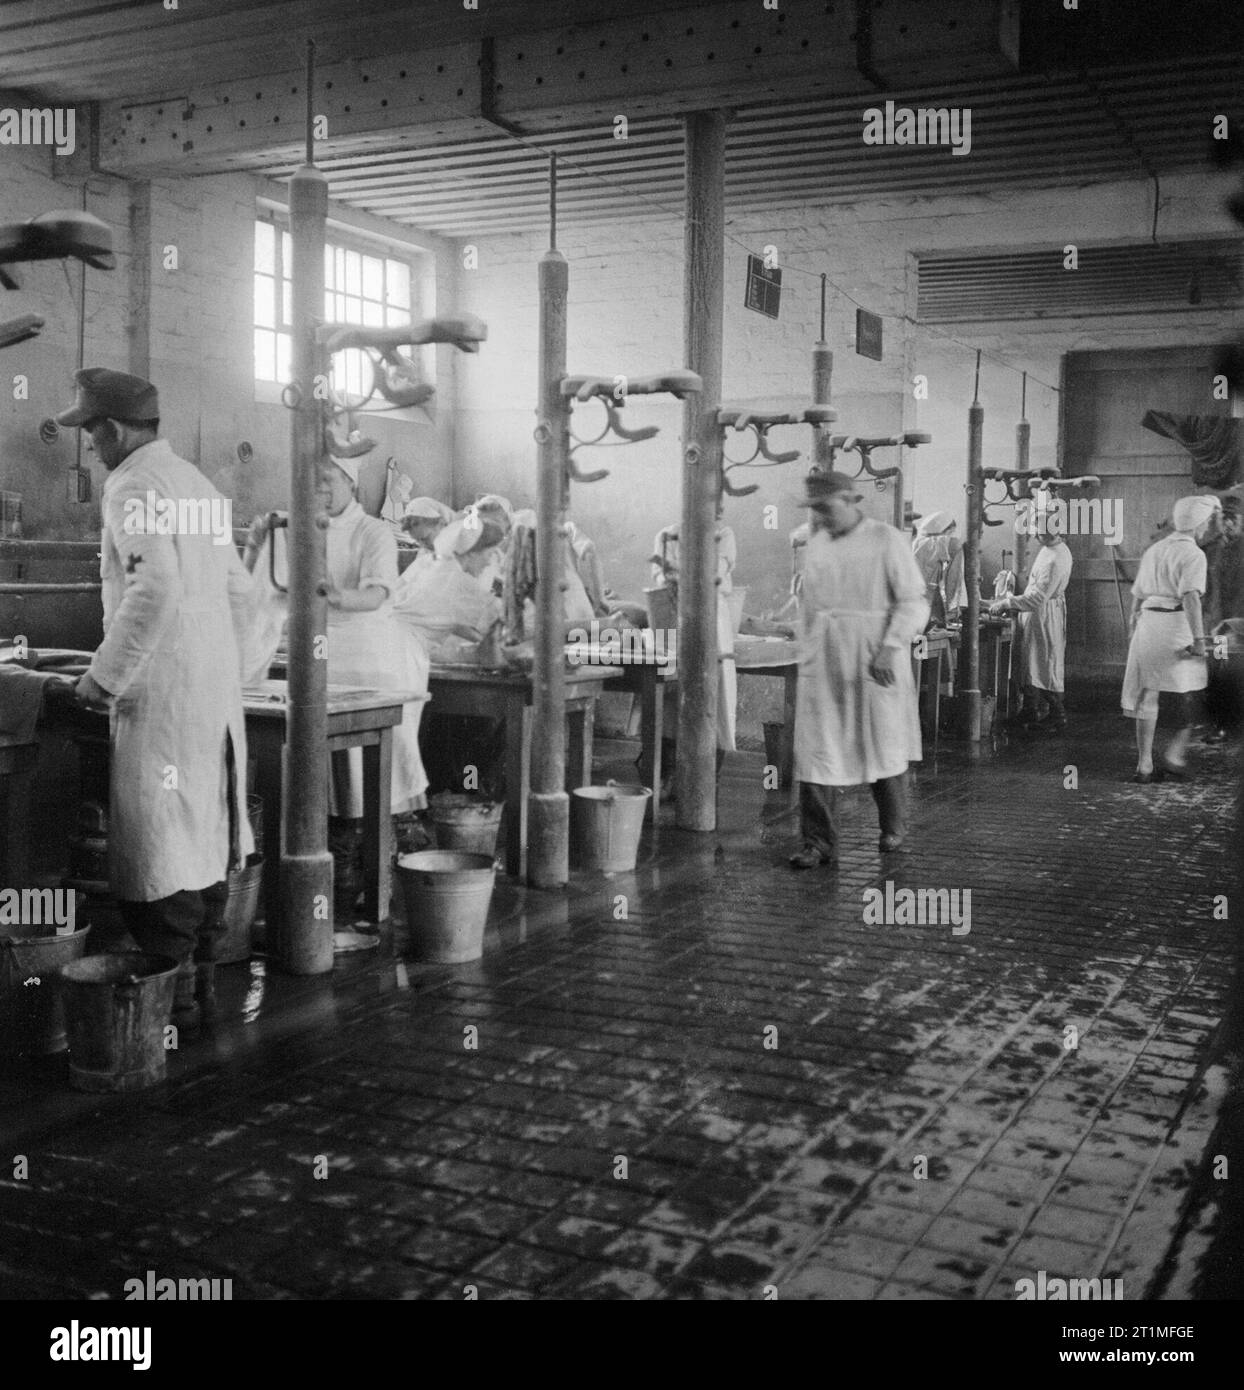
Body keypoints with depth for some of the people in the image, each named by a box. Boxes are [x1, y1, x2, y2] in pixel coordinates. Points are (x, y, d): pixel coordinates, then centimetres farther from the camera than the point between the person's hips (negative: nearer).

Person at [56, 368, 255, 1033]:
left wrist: (105, 675, -17)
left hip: (163, 691, -9)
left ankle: (173, 1000, 3)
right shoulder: (197, 482, 16)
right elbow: (237, 588, 19)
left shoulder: (134, 484, -11)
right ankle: (202, 982, 23)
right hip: (217, 690, 9)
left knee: (160, 848, -3)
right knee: (206, 834, 14)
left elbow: (155, 588, -24)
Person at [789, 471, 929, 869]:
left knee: (884, 747, 9)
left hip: (875, 660, -4)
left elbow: (914, 601, -8)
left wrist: (890, 648, -18)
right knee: (814, 751, -3)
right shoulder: (815, 543, 11)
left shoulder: (887, 540, -5)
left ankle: (894, 830, 29)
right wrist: (805, 653, 16)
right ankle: (818, 844, 2)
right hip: (823, 661, 4)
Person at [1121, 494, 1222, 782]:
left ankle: (1144, 765, 7)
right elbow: (1190, 597, -18)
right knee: (1189, 696, 6)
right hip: (1176, 625, -6)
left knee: (1147, 696, 7)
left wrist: (1134, 628, 27)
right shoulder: (1193, 554, -5)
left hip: (1147, 624, 7)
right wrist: (1198, 638, -23)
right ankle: (1174, 756, -1)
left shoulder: (1154, 550, 18)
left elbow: (1137, 595, 20)